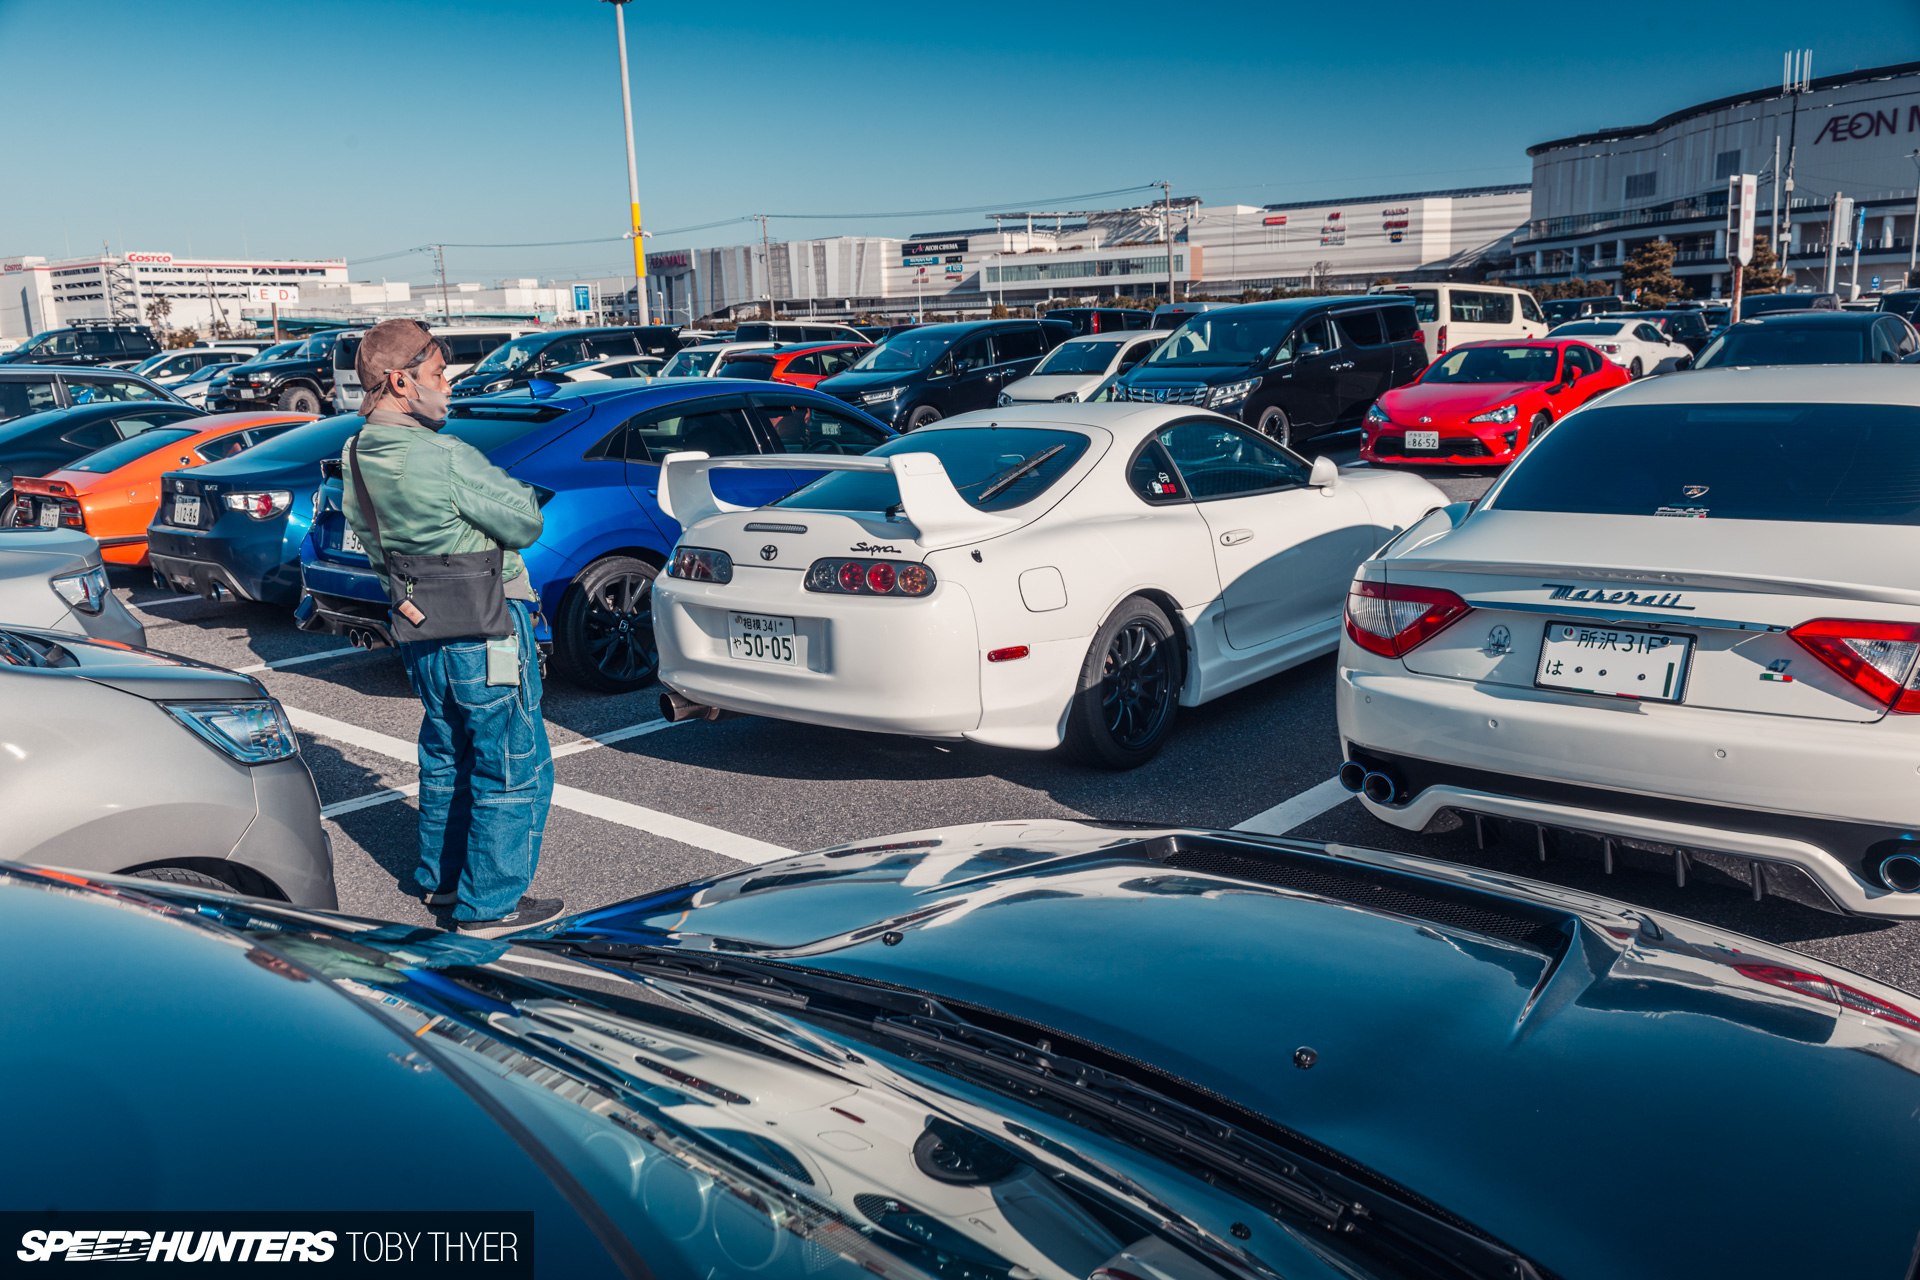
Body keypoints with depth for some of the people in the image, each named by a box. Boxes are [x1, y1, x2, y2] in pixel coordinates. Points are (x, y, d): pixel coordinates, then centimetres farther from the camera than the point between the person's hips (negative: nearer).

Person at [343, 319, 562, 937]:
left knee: (446, 758, 24)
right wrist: (518, 492, 3)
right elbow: (526, 522, -17)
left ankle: (440, 878, 37)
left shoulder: (356, 458, 4)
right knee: (515, 768, 4)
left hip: (418, 633, 9)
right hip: (484, 630, -9)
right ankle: (491, 903, 10)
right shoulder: (444, 458, -23)